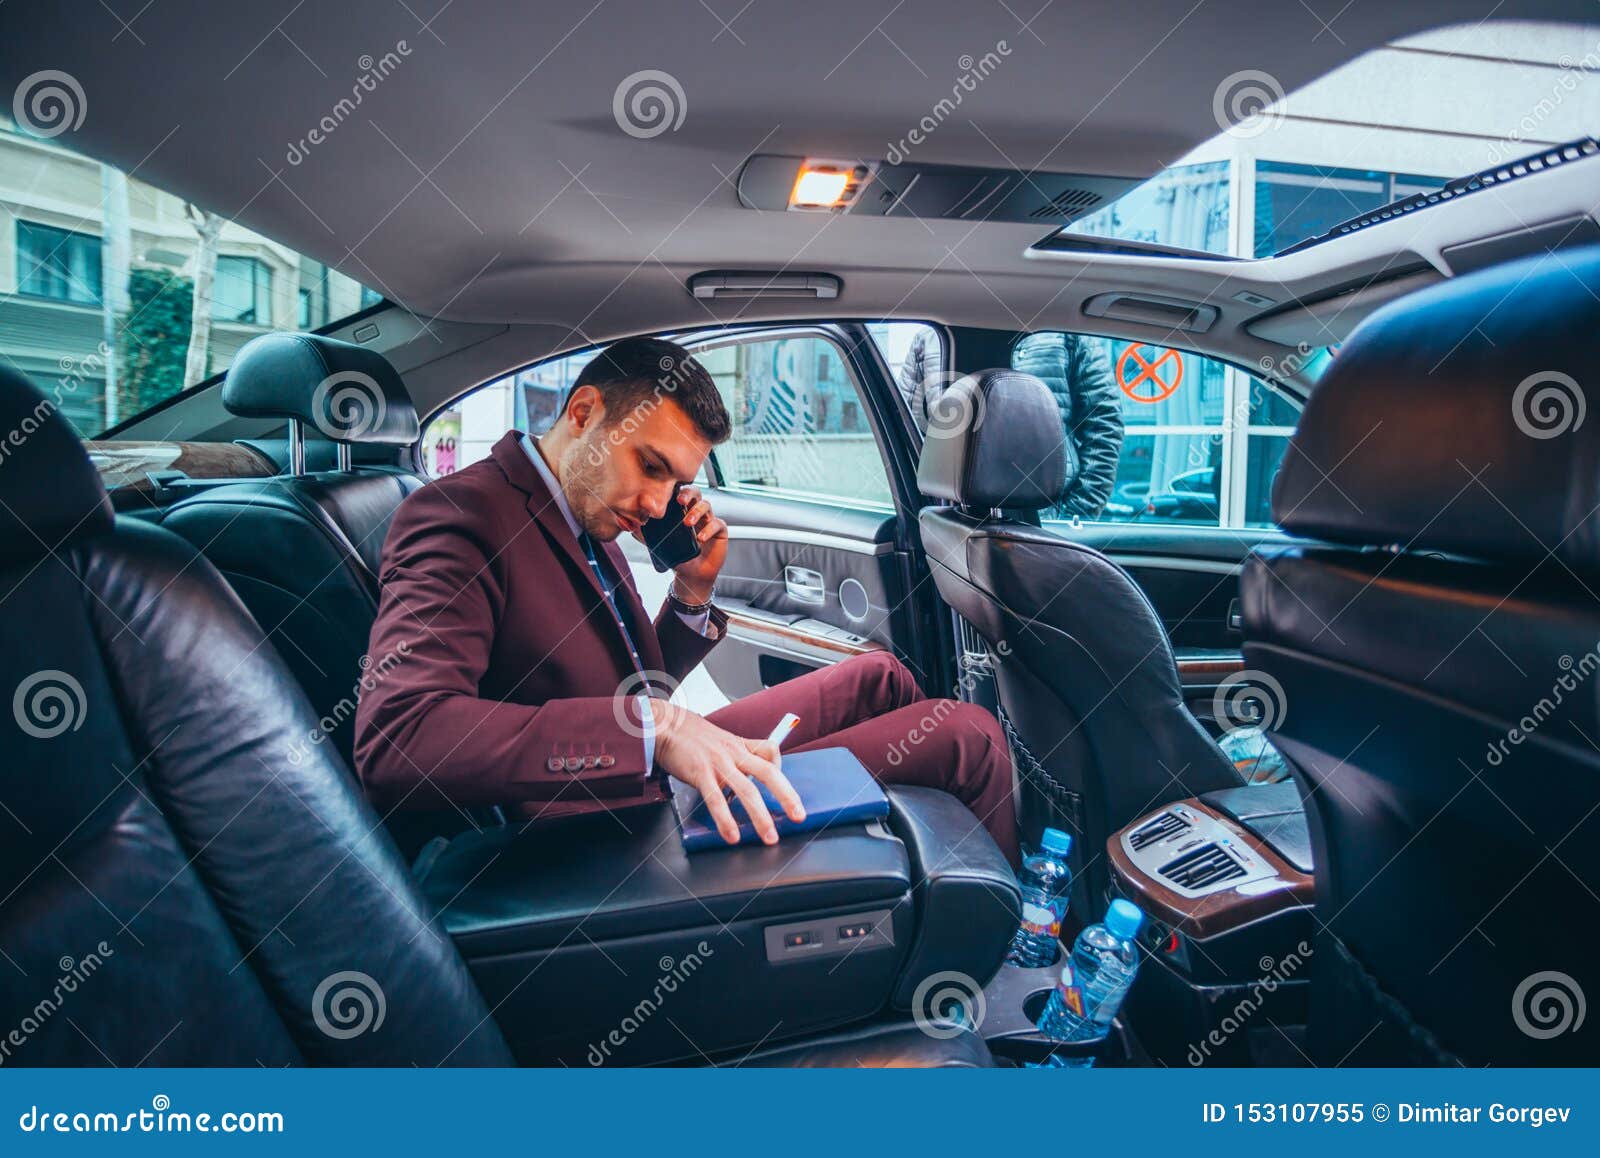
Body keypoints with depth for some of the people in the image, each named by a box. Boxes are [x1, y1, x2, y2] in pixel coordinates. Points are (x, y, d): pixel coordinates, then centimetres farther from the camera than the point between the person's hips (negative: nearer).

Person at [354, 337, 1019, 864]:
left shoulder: (587, 521, 7)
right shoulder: (459, 516, -20)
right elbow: (394, 740, -35)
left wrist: (693, 591, -4)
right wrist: (653, 728, -38)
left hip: (664, 776, 9)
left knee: (881, 676, 19)